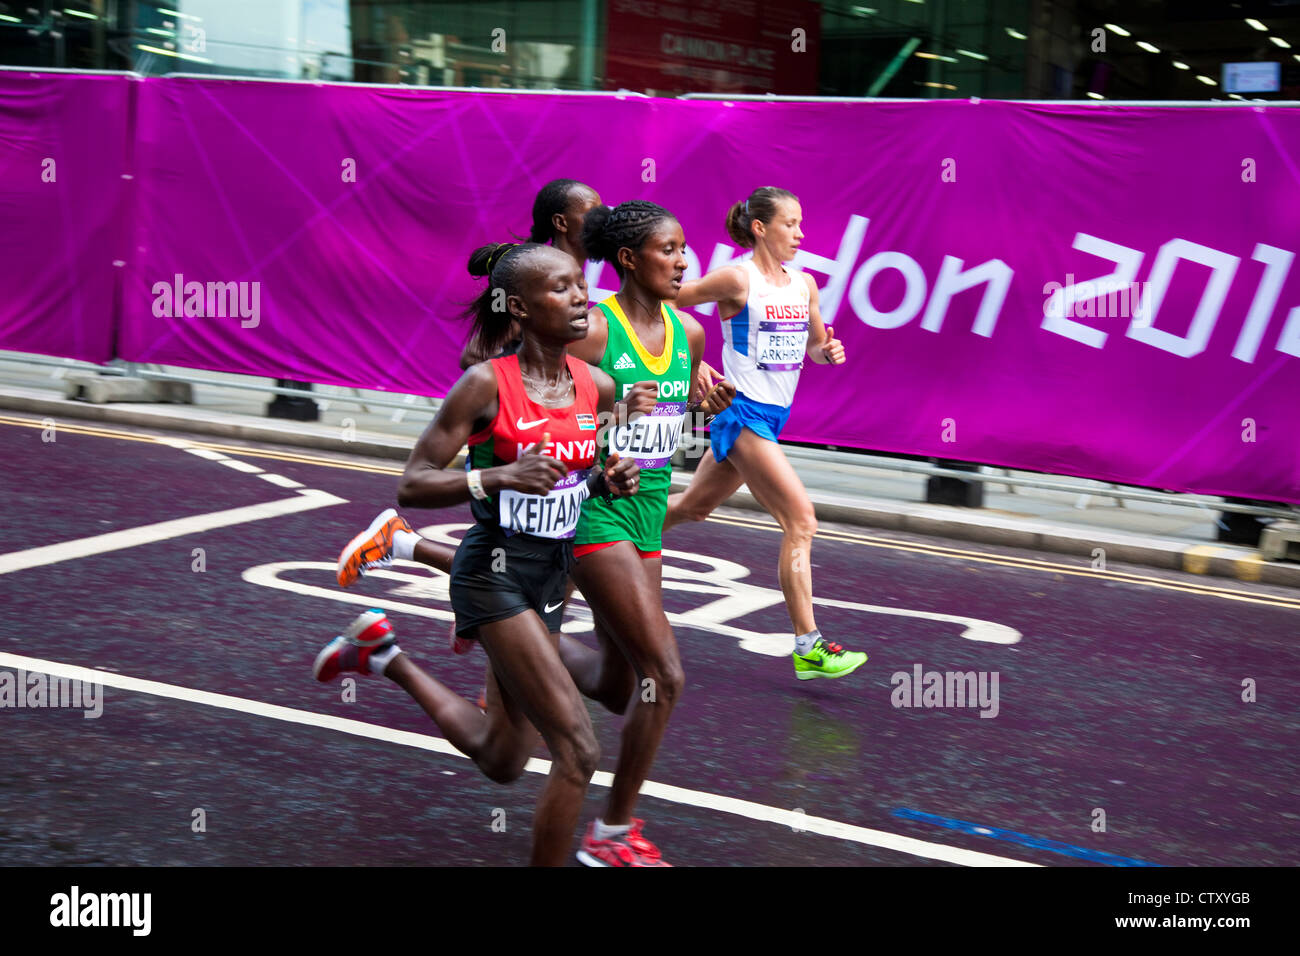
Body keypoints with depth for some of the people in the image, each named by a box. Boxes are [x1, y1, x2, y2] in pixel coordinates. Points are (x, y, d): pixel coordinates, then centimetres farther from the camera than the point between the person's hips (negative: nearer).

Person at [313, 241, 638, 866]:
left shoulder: (597, 387, 1)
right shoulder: (488, 384, -16)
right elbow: (411, 487, -14)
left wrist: (613, 480, -4)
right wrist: (497, 476, -29)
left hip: (551, 576, 7)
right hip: (495, 574, -7)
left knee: (502, 762, 21)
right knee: (577, 751, -14)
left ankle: (386, 655, 39)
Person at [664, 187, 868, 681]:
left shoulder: (804, 284, 9)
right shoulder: (737, 279, -12)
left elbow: (813, 344, 22)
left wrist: (827, 351, -1)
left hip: (775, 415, 8)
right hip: (742, 412, -8)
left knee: (693, 506, 21)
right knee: (801, 520, -14)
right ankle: (808, 647, -11)